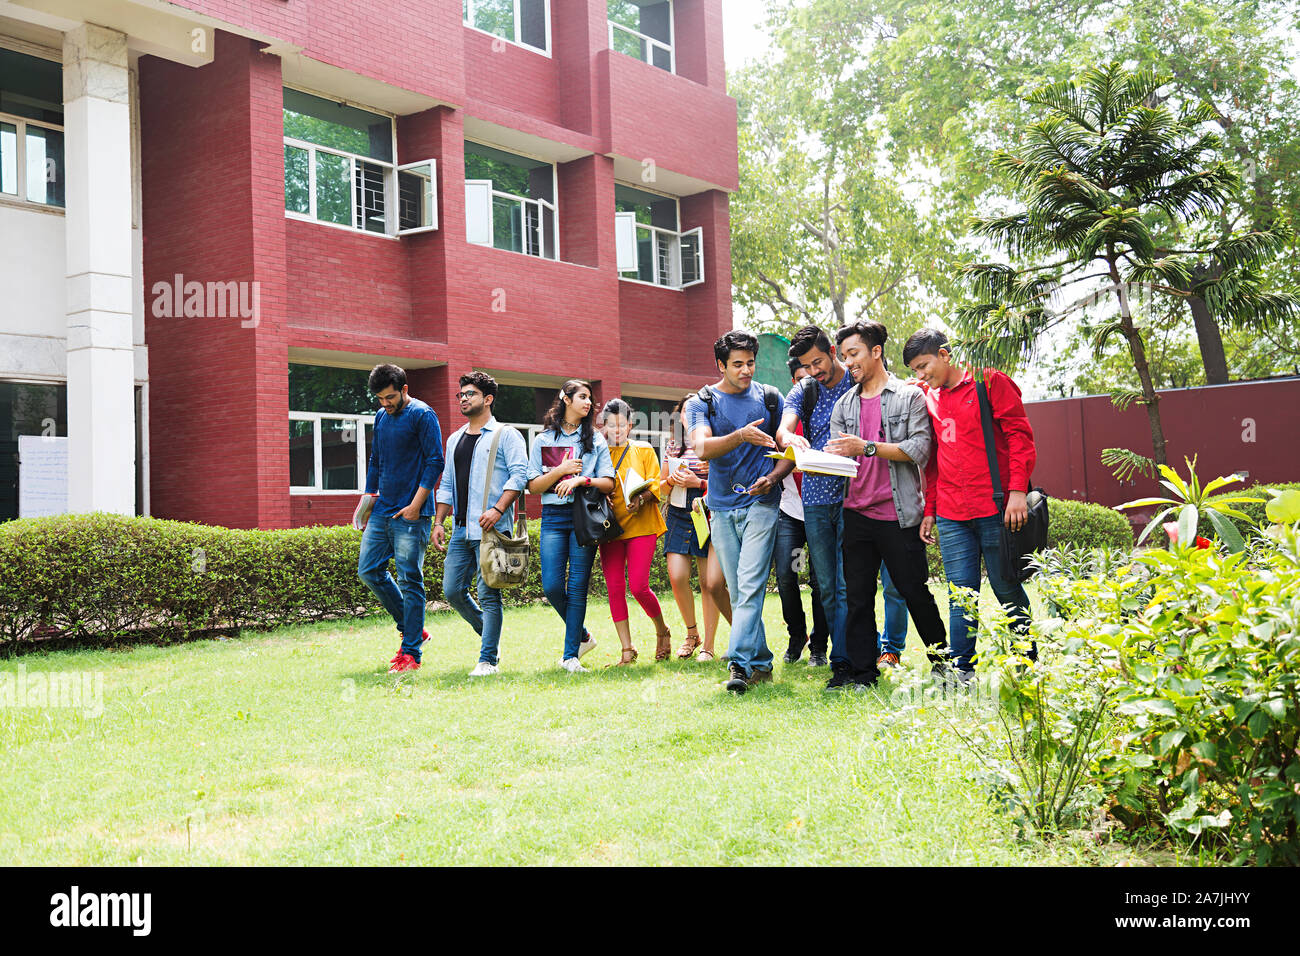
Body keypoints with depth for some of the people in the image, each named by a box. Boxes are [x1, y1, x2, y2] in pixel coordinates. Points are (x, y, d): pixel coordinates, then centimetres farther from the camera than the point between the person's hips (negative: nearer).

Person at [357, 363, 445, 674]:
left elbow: (435, 462, -12)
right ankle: (411, 628, 22)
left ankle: (411, 653, 1)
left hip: (410, 514, -8)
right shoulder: (381, 417, 15)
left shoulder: (422, 415, -7)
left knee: (410, 580, -5)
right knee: (369, 570, 8)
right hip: (382, 510, 8)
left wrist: (415, 505, -17)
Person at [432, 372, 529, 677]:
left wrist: (498, 509, -20)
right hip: (461, 531, 7)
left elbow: (519, 475, -9)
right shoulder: (455, 440, 21)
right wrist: (439, 522, 12)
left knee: (488, 594, -6)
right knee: (452, 590, 5)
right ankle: (489, 635, 25)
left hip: (491, 529, -7)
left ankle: (488, 660, -1)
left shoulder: (505, 435, 1)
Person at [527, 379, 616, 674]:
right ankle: (582, 636, 18)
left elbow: (609, 483, 4)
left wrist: (582, 479, -12)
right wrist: (561, 470, -6)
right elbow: (533, 486, 7)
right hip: (553, 517, 1)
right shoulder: (543, 440, 12)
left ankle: (571, 654, 0)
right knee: (552, 586, -6)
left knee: (577, 587, -6)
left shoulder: (595, 440, 12)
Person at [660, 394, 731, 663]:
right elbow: (661, 486, 20)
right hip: (678, 517, 3)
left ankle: (708, 646, 6)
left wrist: (698, 483, -15)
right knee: (677, 577, -6)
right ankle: (692, 633, 17)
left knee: (710, 583, -4)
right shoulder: (673, 446, 12)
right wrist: (671, 480, -1)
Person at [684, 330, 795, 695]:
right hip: (722, 506, 2)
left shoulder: (769, 398, 7)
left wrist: (772, 478, -9)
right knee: (738, 591, 7)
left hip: (761, 501, -2)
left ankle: (740, 662, -18)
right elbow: (703, 449, -14)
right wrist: (741, 436, -32)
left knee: (750, 586, -14)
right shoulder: (702, 402, 4)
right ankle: (761, 662, 16)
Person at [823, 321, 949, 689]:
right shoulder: (845, 405, 15)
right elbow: (836, 456, 10)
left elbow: (919, 449, -11)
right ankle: (862, 670, 13)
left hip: (898, 513, -5)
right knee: (857, 596, 5)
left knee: (915, 591, 2)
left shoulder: (909, 396, 0)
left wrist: (867, 447, -18)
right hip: (857, 513, 5)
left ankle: (942, 659, 21)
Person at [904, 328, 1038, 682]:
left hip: (995, 508, -4)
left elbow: (1019, 435, -4)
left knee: (1008, 590, 2)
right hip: (951, 515, 4)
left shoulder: (990, 382, 0)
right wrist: (930, 509, 16)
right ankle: (962, 669, 5)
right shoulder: (929, 398, 16)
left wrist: (1017, 490, -13)